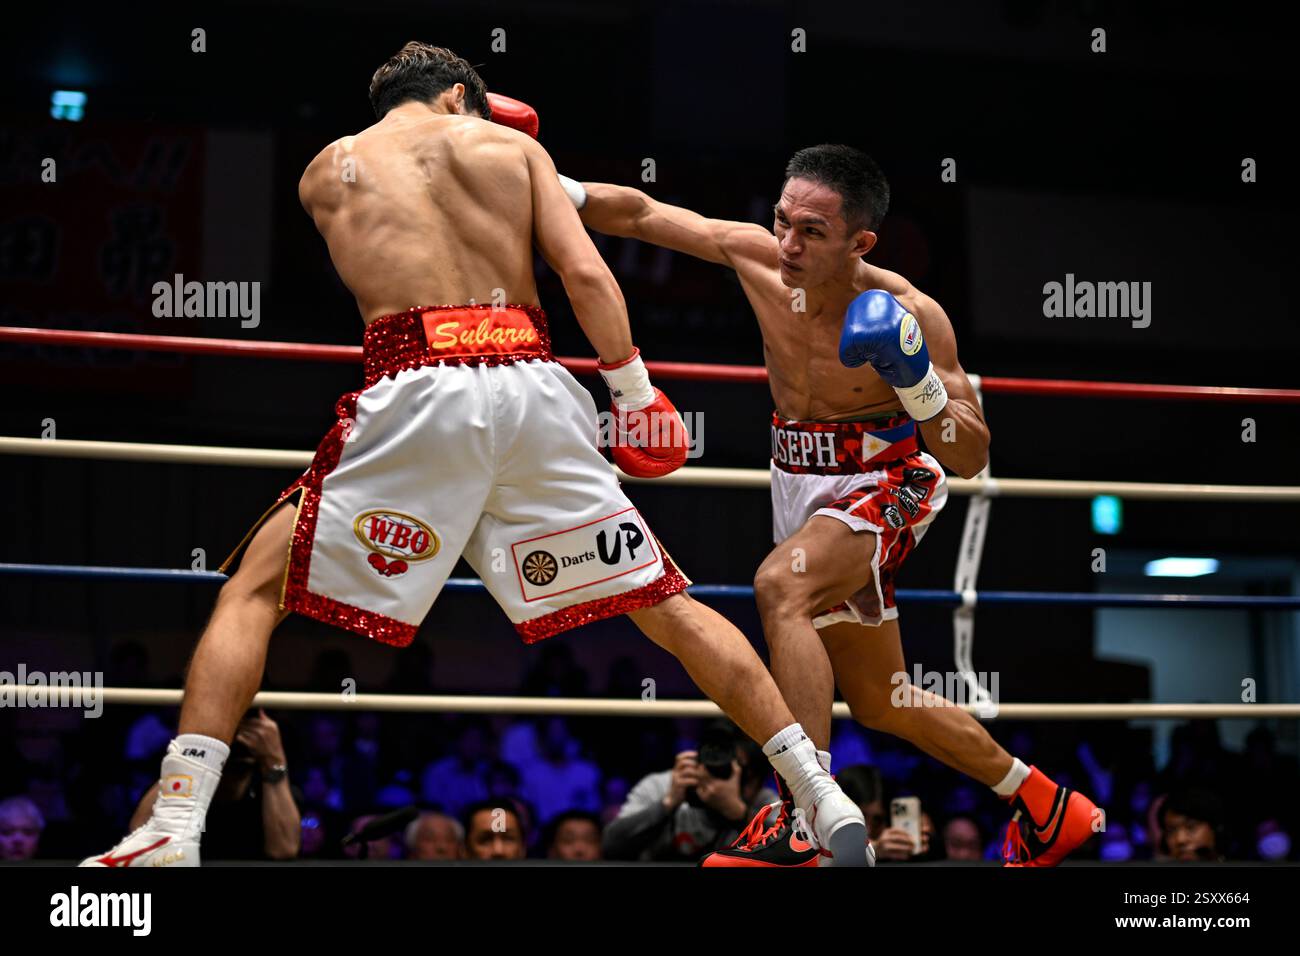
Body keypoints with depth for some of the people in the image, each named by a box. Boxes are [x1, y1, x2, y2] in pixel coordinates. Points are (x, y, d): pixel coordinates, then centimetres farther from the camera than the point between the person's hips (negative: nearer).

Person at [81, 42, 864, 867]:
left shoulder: (326, 171, 20)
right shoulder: (513, 143, 19)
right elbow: (585, 272, 6)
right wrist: (636, 393, 10)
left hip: (418, 393, -1)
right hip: (535, 386, 1)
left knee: (255, 591, 9)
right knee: (663, 603, 12)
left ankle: (176, 828, -5)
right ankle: (829, 806, 12)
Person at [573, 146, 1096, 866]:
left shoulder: (910, 315, -20)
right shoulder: (755, 255, -9)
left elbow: (970, 459, -15)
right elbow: (640, 214, 0)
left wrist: (917, 380, -31)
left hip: (884, 485, -7)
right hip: (800, 483, 7)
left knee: (780, 586, -36)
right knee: (879, 704, 16)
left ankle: (804, 828, -39)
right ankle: (1044, 806, 37)